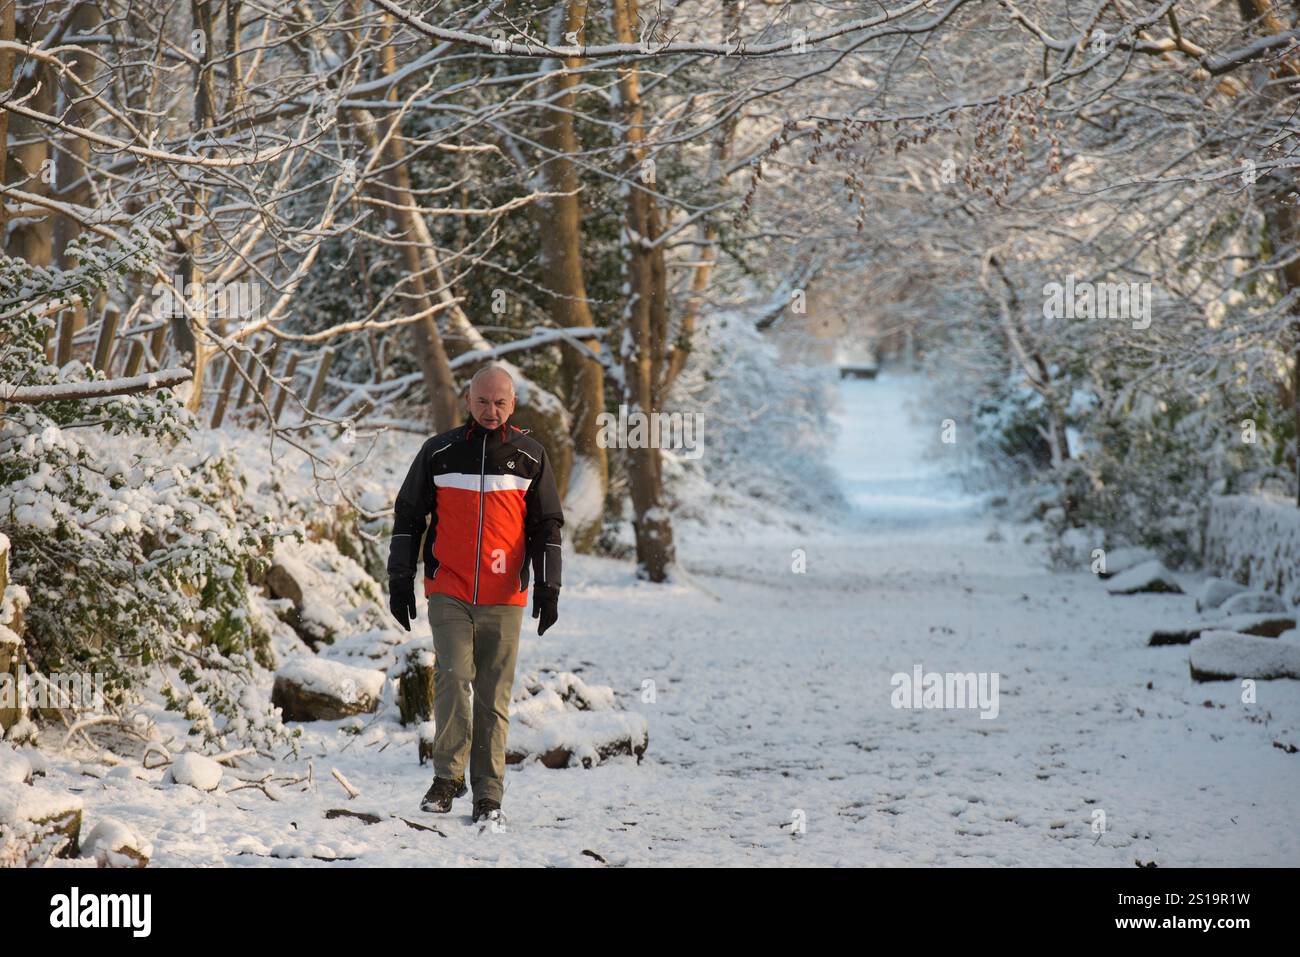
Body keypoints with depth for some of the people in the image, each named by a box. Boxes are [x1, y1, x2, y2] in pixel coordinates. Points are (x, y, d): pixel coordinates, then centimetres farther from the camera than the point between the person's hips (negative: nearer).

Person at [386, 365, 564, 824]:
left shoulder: (530, 456, 6)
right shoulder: (439, 453, 5)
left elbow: (547, 525, 10)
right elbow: (407, 517, 10)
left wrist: (548, 586, 1)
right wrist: (400, 579, 5)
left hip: (504, 597, 1)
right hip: (448, 592, 0)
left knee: (494, 695, 3)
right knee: (452, 678, -15)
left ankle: (488, 791, 8)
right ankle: (448, 776, -5)